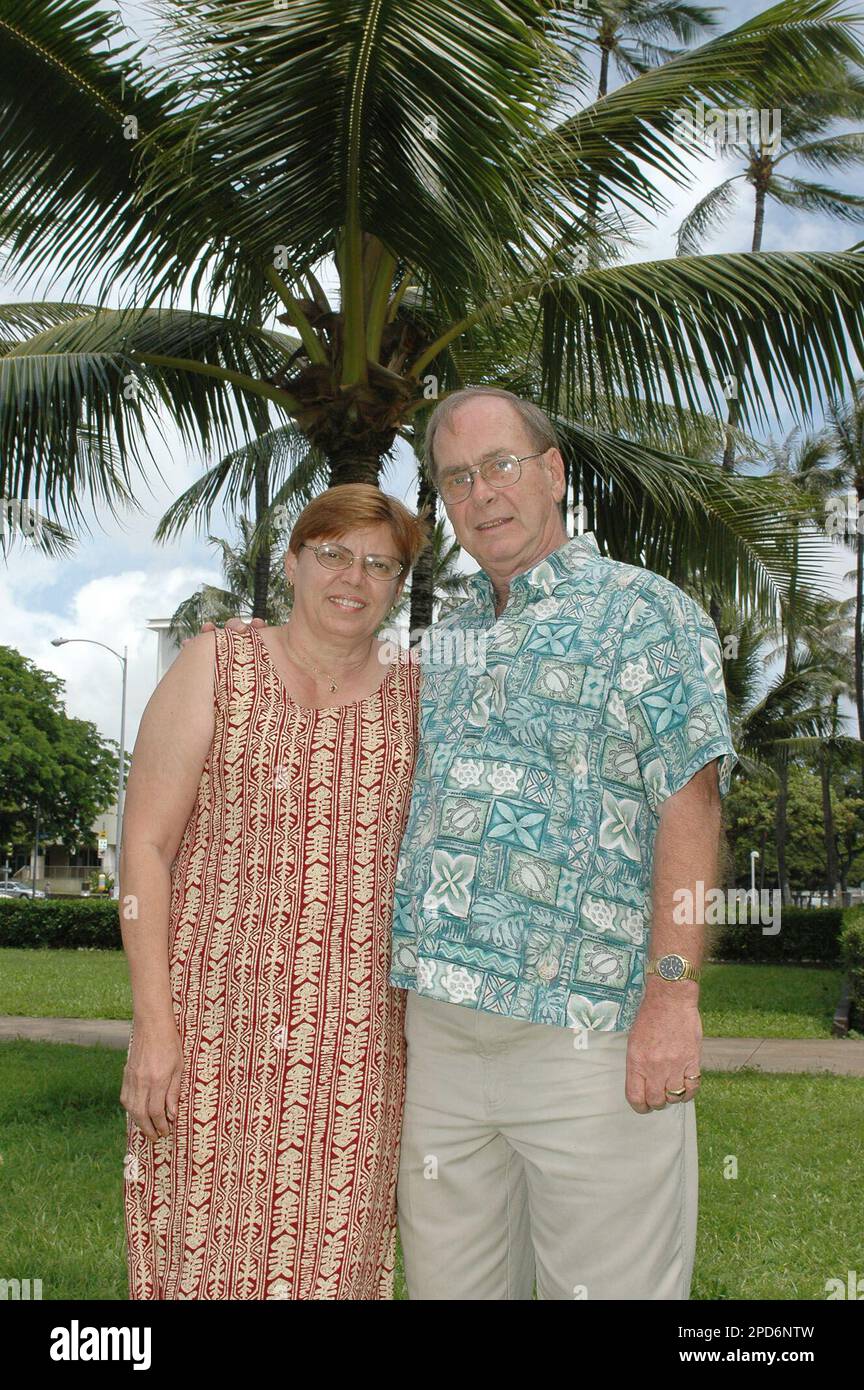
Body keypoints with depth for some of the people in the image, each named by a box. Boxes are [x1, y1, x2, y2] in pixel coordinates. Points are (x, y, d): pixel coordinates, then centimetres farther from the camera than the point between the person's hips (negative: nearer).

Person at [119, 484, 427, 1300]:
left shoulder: (413, 696, 9)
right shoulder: (217, 667, 2)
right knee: (202, 1255, 2)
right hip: (218, 1024, -2)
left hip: (360, 1043, 2)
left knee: (336, 1263, 5)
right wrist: (154, 1022, -10)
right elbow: (146, 845, -3)